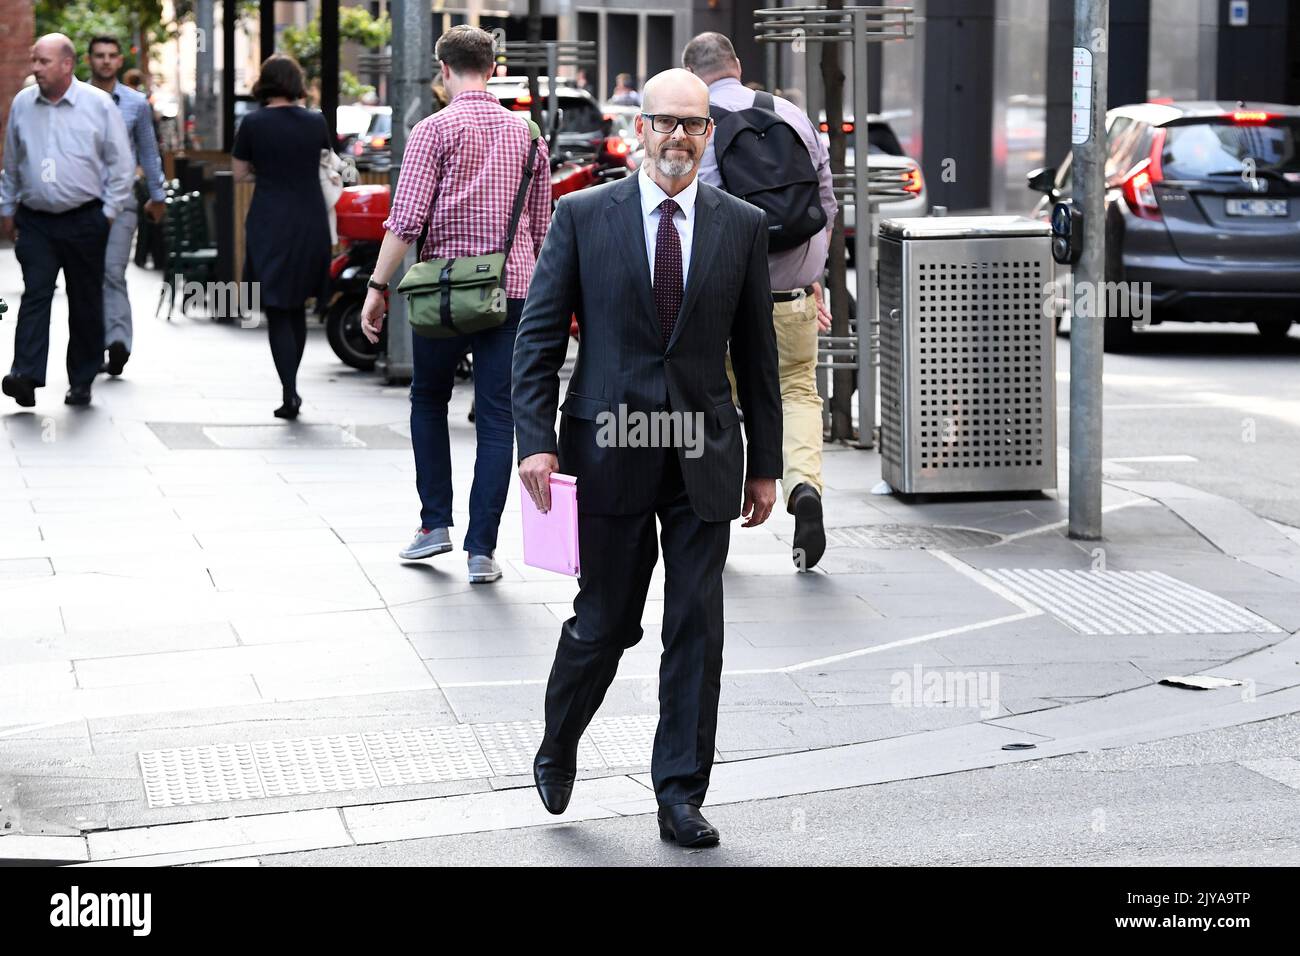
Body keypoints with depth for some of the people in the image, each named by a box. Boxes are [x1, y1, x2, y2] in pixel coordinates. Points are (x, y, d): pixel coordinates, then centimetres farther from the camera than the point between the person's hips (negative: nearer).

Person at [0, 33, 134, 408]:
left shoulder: (98, 104, -3)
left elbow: (121, 162, 1)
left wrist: (110, 210, -3)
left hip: (84, 220, -1)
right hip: (35, 220, 1)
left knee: (86, 303, 5)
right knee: (35, 294, -11)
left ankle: (82, 381, 14)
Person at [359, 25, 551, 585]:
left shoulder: (436, 129, -5)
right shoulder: (525, 133, 10)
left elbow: (407, 218, -12)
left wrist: (377, 288, -7)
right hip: (512, 290, 3)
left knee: (428, 402, 18)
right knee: (496, 420, 3)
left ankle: (435, 523, 15)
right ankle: (482, 549, 0)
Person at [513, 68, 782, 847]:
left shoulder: (743, 225, 5)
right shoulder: (584, 216, 0)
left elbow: (757, 351, 8)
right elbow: (540, 336, 0)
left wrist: (766, 462, 8)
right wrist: (537, 442, -9)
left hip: (704, 460, 2)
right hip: (609, 452, -2)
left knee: (697, 630, 1)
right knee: (606, 623, 4)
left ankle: (681, 796, 10)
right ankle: (557, 749, 31)